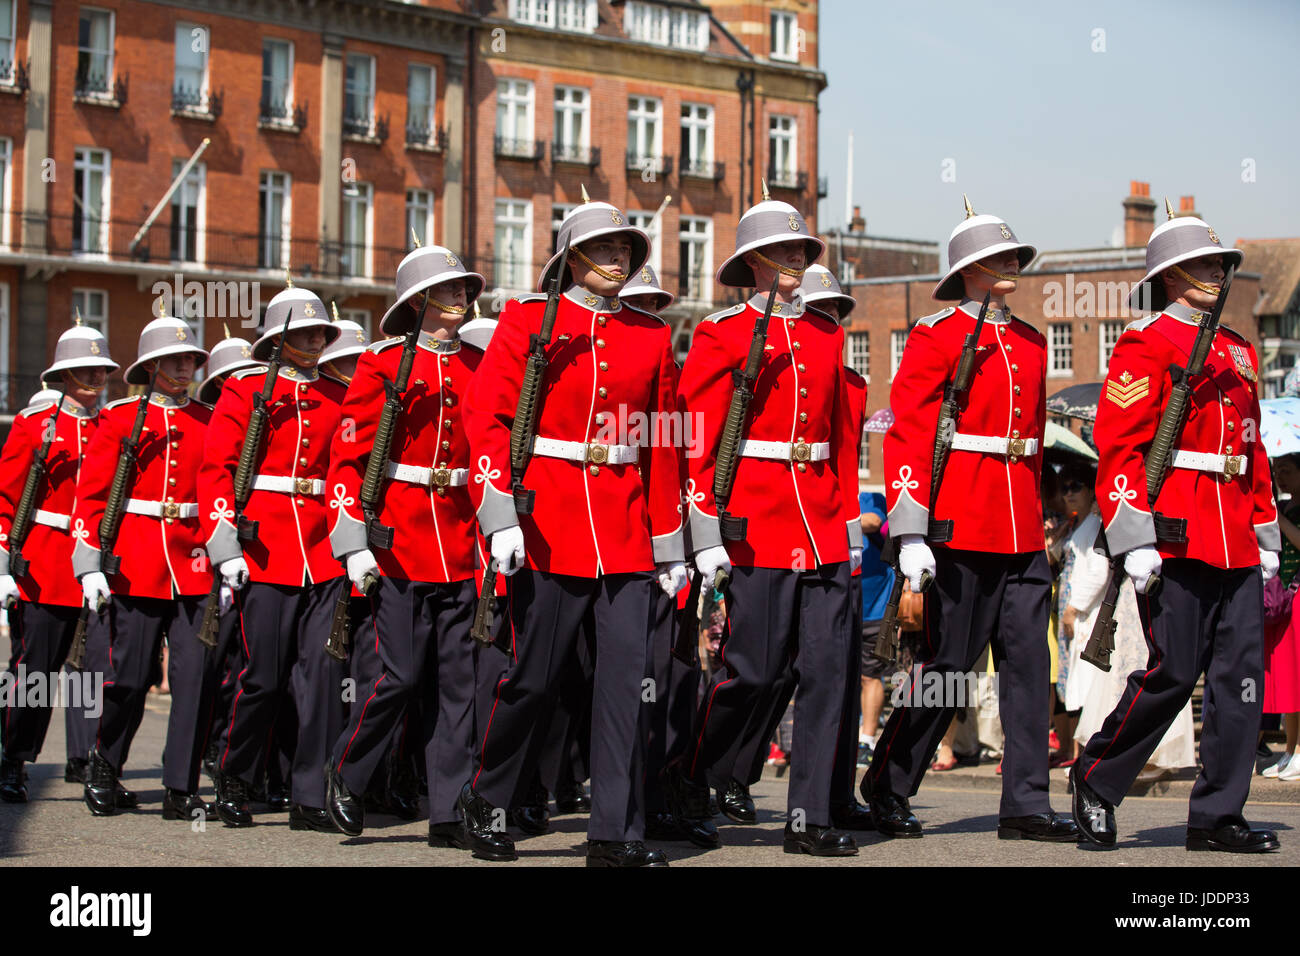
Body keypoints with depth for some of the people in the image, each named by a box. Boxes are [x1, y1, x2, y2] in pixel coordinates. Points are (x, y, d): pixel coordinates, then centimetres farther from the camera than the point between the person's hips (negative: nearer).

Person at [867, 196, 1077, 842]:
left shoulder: (1030, 342, 16)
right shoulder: (935, 336, -4)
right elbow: (906, 436, -9)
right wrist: (910, 534, -16)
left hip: (1022, 533, 6)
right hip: (961, 526, -6)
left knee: (1027, 660, 2)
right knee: (948, 663, -1)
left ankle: (1025, 805, 5)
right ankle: (886, 789, 15)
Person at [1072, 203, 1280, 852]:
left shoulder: (1238, 351, 20)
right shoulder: (1146, 344, -3)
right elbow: (1118, 445, -9)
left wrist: (1266, 539, 19)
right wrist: (1136, 543, -16)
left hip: (1236, 546, 7)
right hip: (1176, 537, -7)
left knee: (1241, 675, 1)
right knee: (1173, 671, -8)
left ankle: (1217, 816, 7)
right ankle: (1098, 779, 12)